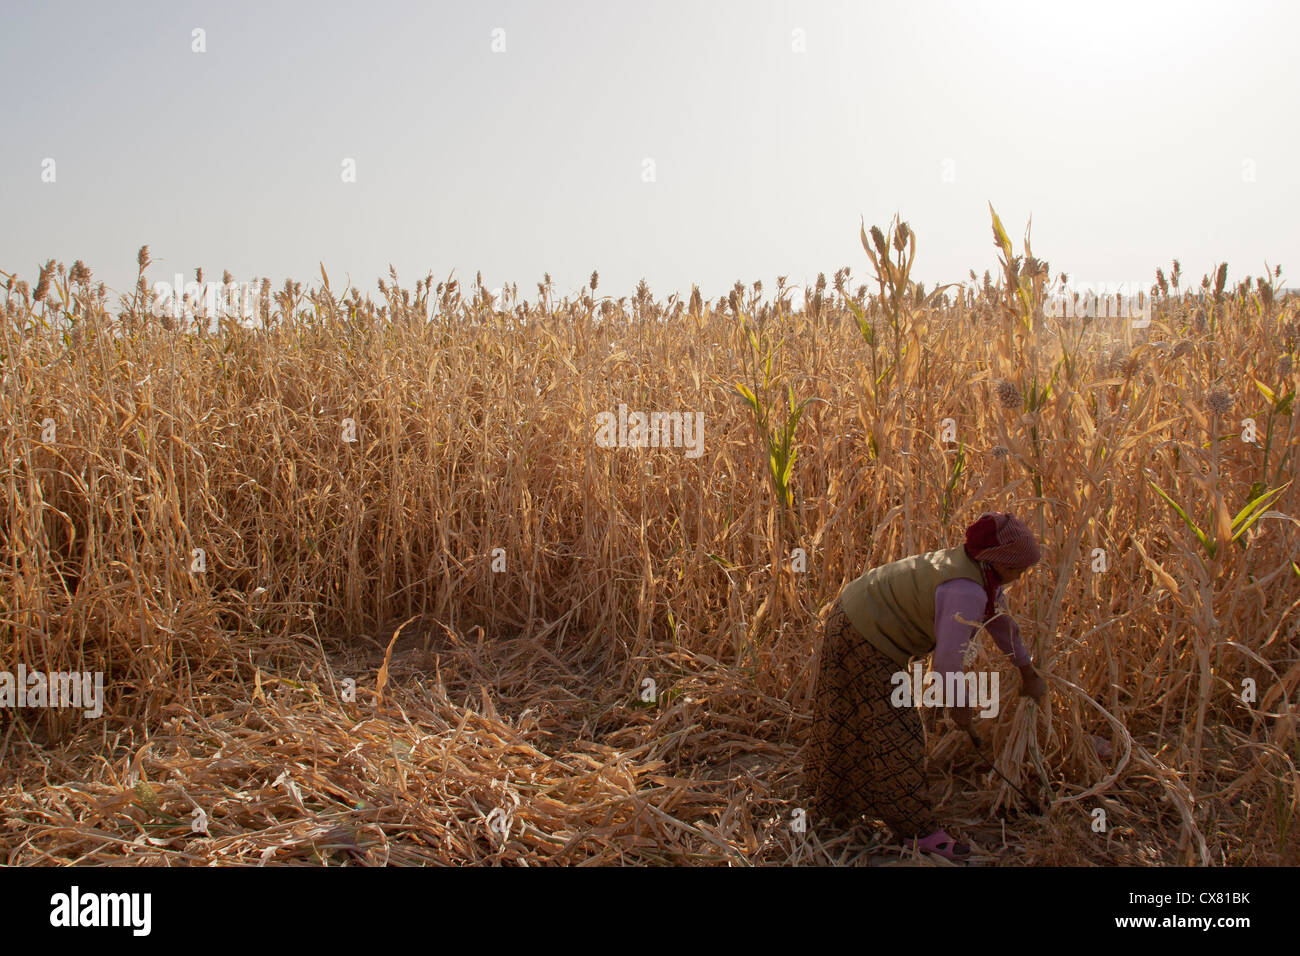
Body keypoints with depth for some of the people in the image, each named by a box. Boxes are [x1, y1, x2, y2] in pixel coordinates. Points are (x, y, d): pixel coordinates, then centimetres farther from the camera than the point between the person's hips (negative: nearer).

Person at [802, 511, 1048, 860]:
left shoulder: (982, 570, 0)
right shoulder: (966, 591, -31)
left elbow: (1001, 620, 16)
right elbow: (947, 661, -28)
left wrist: (1029, 674, 27)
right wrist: (959, 705, -9)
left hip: (858, 619, 10)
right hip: (863, 641, -10)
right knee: (892, 733, 0)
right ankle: (917, 830, 12)